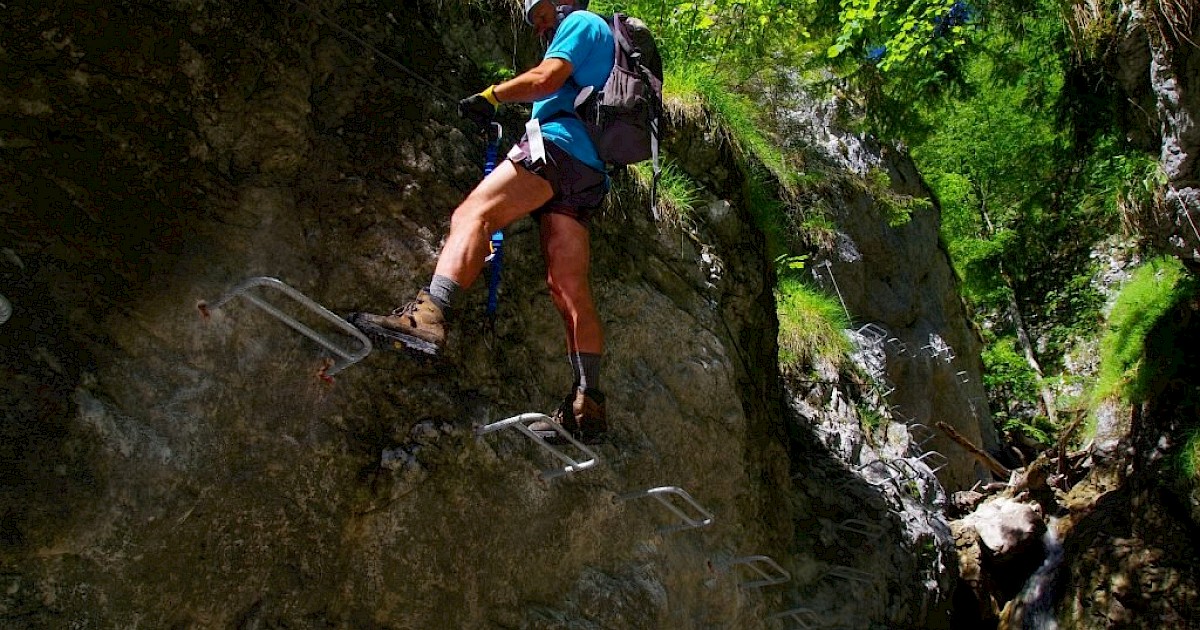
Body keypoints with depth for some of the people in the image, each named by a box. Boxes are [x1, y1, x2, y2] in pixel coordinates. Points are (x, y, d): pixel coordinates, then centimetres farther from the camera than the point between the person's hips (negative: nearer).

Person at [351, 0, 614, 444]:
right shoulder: (600, 42, 39)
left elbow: (546, 78, -6)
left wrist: (489, 97, 3)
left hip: (559, 143, -9)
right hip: (589, 174, 9)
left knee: (473, 213, -26)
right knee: (569, 290, 0)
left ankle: (429, 313, -49)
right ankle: (587, 406, -5)